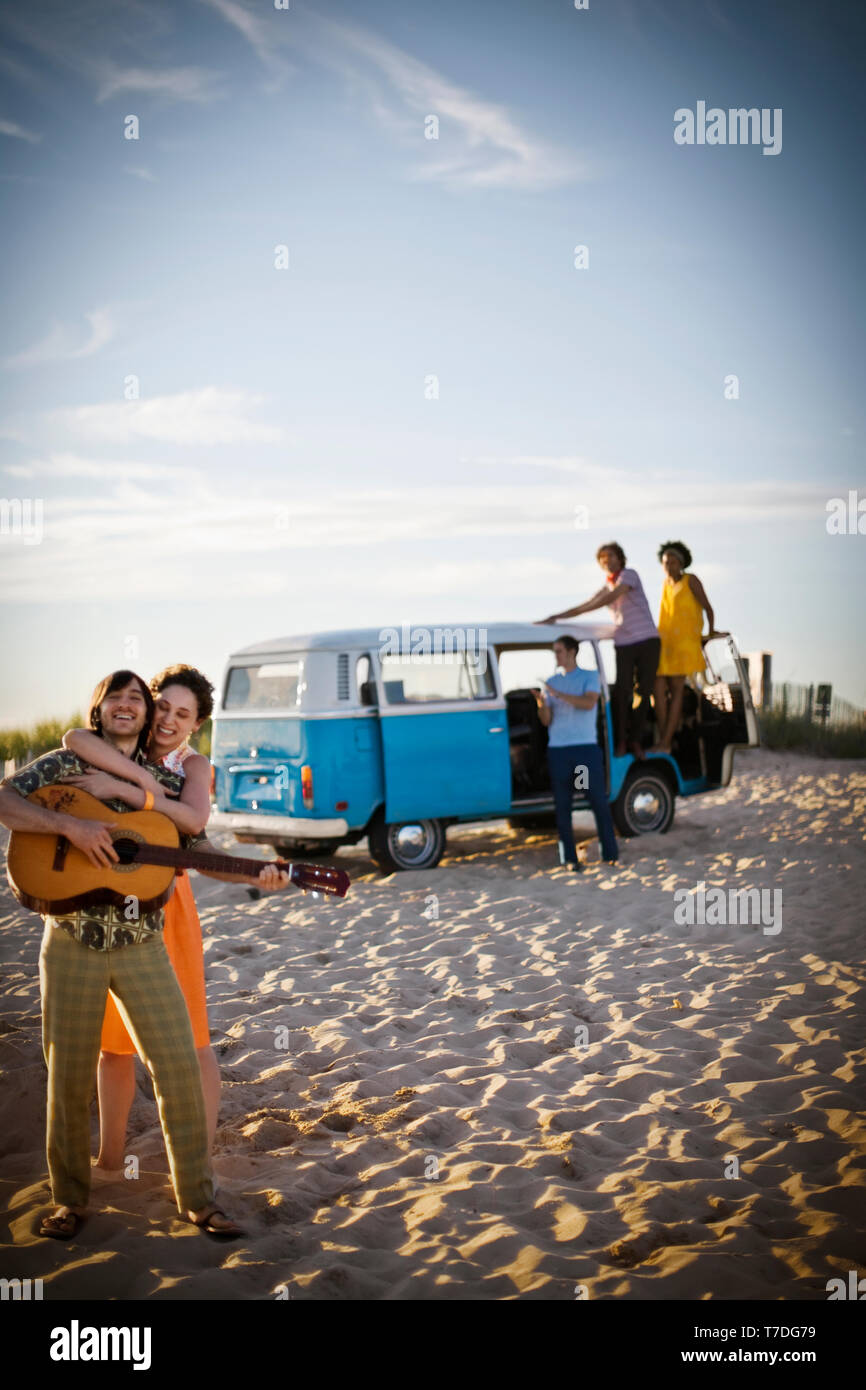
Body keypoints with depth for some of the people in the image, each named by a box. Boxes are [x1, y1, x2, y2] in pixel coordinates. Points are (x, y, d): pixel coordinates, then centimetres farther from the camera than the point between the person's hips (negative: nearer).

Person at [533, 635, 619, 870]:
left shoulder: (590, 677, 5)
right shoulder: (551, 682, 14)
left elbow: (589, 703, -14)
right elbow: (546, 720, 8)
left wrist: (558, 694, -20)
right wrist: (541, 703, -13)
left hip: (586, 748, -3)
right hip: (558, 750, 3)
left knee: (599, 801, -2)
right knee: (562, 806, 1)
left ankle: (610, 854, 6)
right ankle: (569, 858, 6)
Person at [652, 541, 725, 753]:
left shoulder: (691, 580, -1)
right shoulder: (666, 583, 17)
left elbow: (707, 606, 4)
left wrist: (711, 631, 11)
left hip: (684, 641, -6)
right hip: (663, 641, 6)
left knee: (676, 689, -6)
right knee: (659, 689, -3)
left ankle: (666, 742, -11)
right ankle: (662, 739, 1)